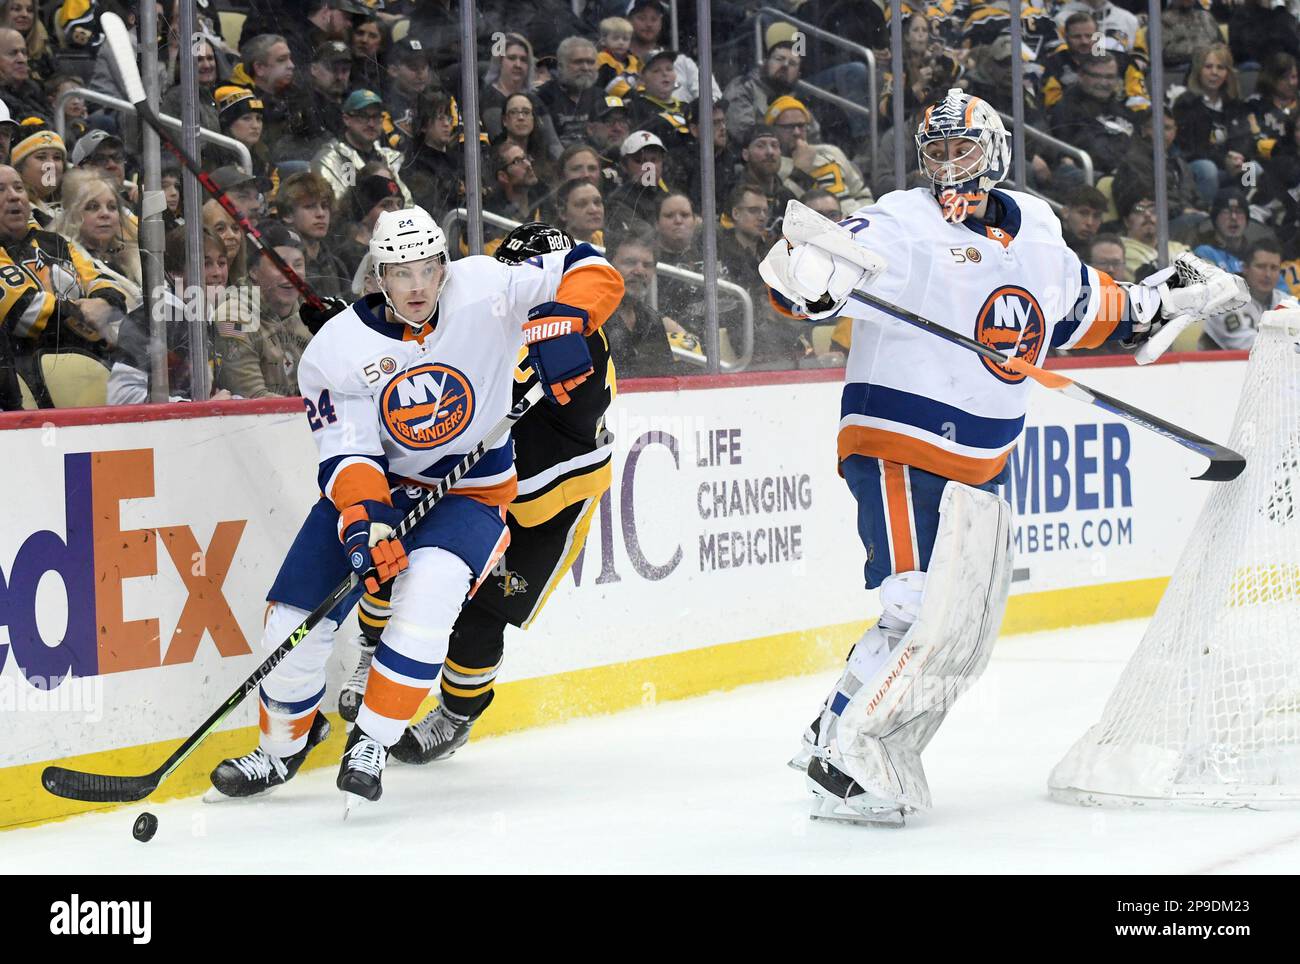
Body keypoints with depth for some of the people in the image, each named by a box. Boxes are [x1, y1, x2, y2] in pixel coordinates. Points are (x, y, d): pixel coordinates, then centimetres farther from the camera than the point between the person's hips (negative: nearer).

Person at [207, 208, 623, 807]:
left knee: (426, 594, -31)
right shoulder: (339, 348, -14)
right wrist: (363, 521, -35)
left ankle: (371, 743, -16)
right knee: (295, 619, -6)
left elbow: (592, 273, -14)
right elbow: (345, 453, -16)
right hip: (374, 485, 2)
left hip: (471, 492, -2)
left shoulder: (483, 292, -18)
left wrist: (561, 322, -35)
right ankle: (282, 747, 23)